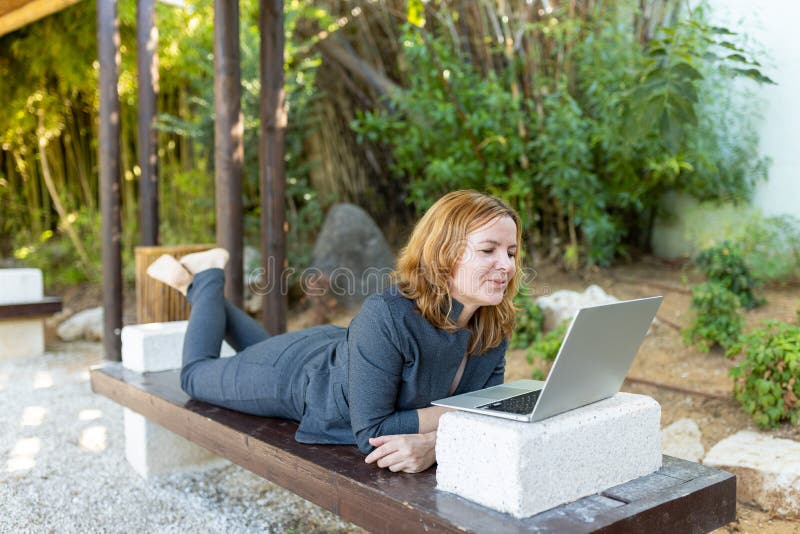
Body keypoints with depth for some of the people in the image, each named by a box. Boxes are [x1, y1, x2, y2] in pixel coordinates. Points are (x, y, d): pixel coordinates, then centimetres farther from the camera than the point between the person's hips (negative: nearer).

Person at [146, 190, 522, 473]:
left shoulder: (494, 329, -23)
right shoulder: (386, 317, -43)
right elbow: (371, 432, -38)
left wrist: (433, 442, -39)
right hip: (295, 376, -6)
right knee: (196, 374, 23)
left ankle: (198, 285, 50)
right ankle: (206, 279, 36)